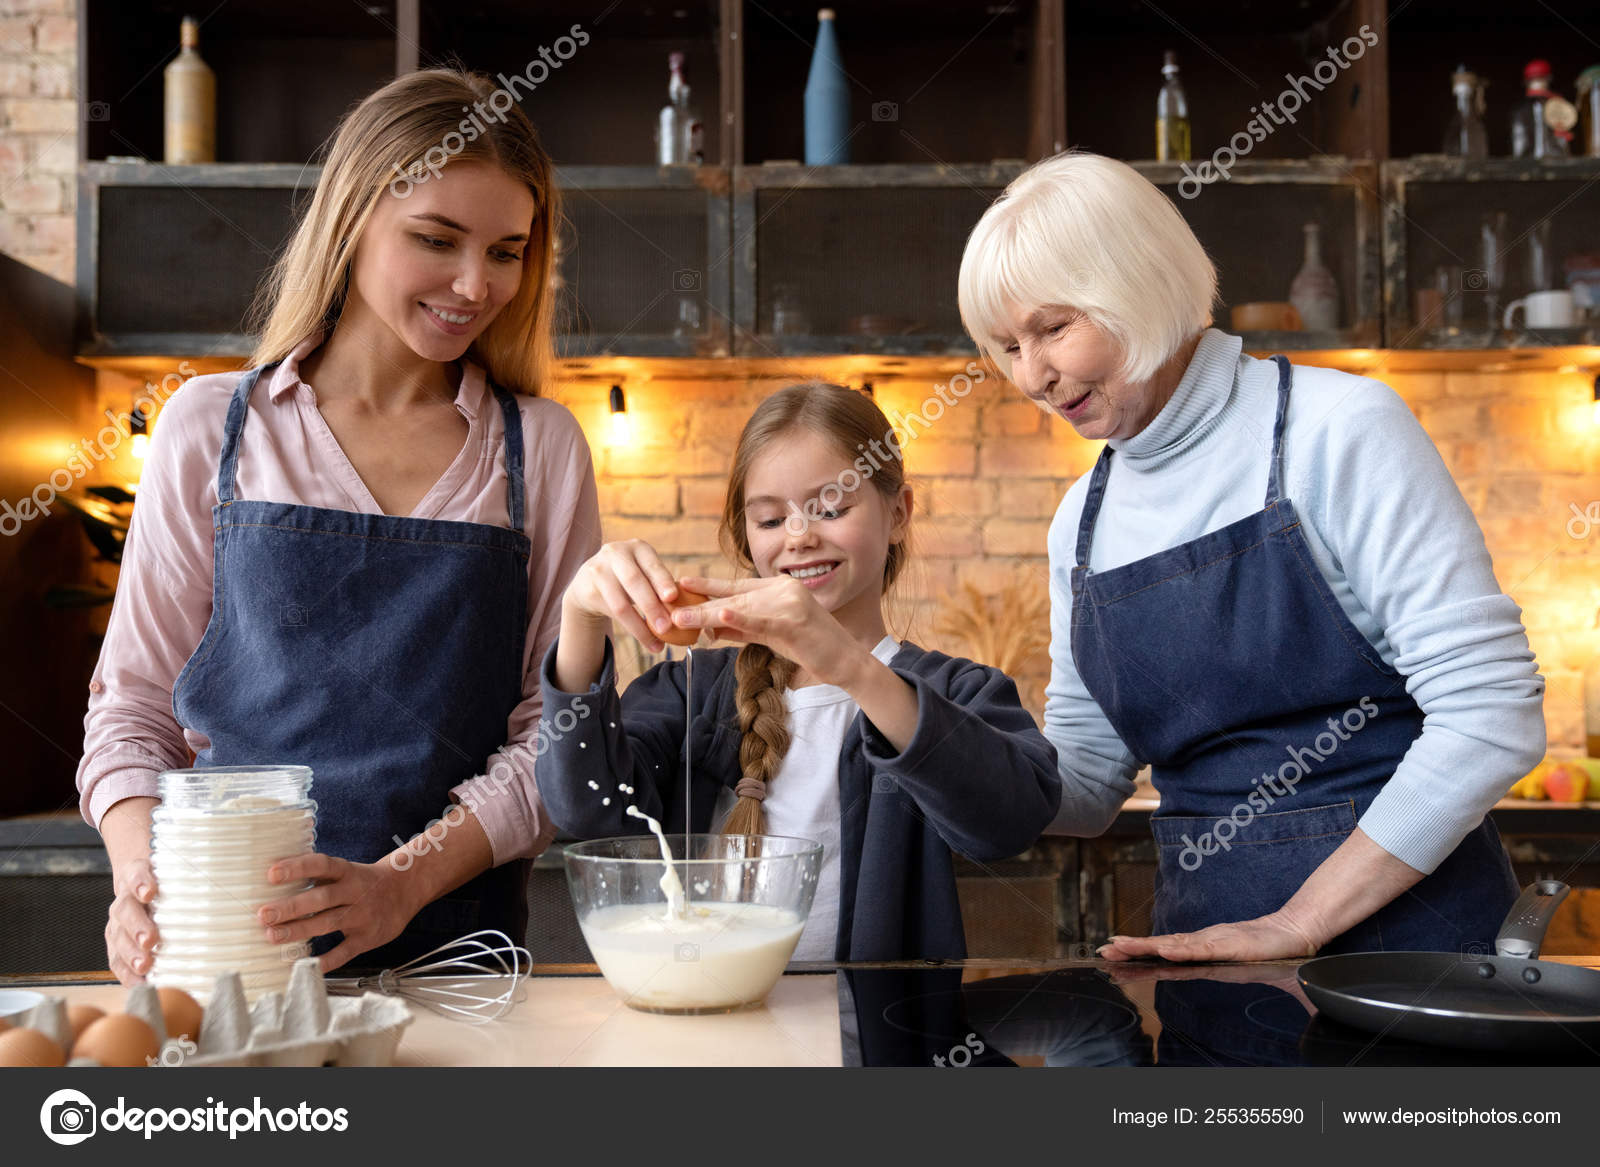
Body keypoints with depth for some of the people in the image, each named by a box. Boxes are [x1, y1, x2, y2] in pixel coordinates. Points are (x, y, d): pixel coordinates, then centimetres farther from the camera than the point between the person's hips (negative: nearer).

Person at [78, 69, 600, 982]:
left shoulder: (543, 448, 7)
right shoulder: (211, 426, 8)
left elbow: (558, 726, 3)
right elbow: (136, 702, 9)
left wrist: (403, 882, -11)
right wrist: (143, 872, -9)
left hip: (455, 942, 0)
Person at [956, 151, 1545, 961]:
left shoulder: (1338, 430, -9)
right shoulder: (1083, 519, 8)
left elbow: (1493, 717, -14)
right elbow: (1085, 781, 11)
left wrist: (1299, 922, -15)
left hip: (1399, 921, -3)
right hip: (1206, 943, 4)